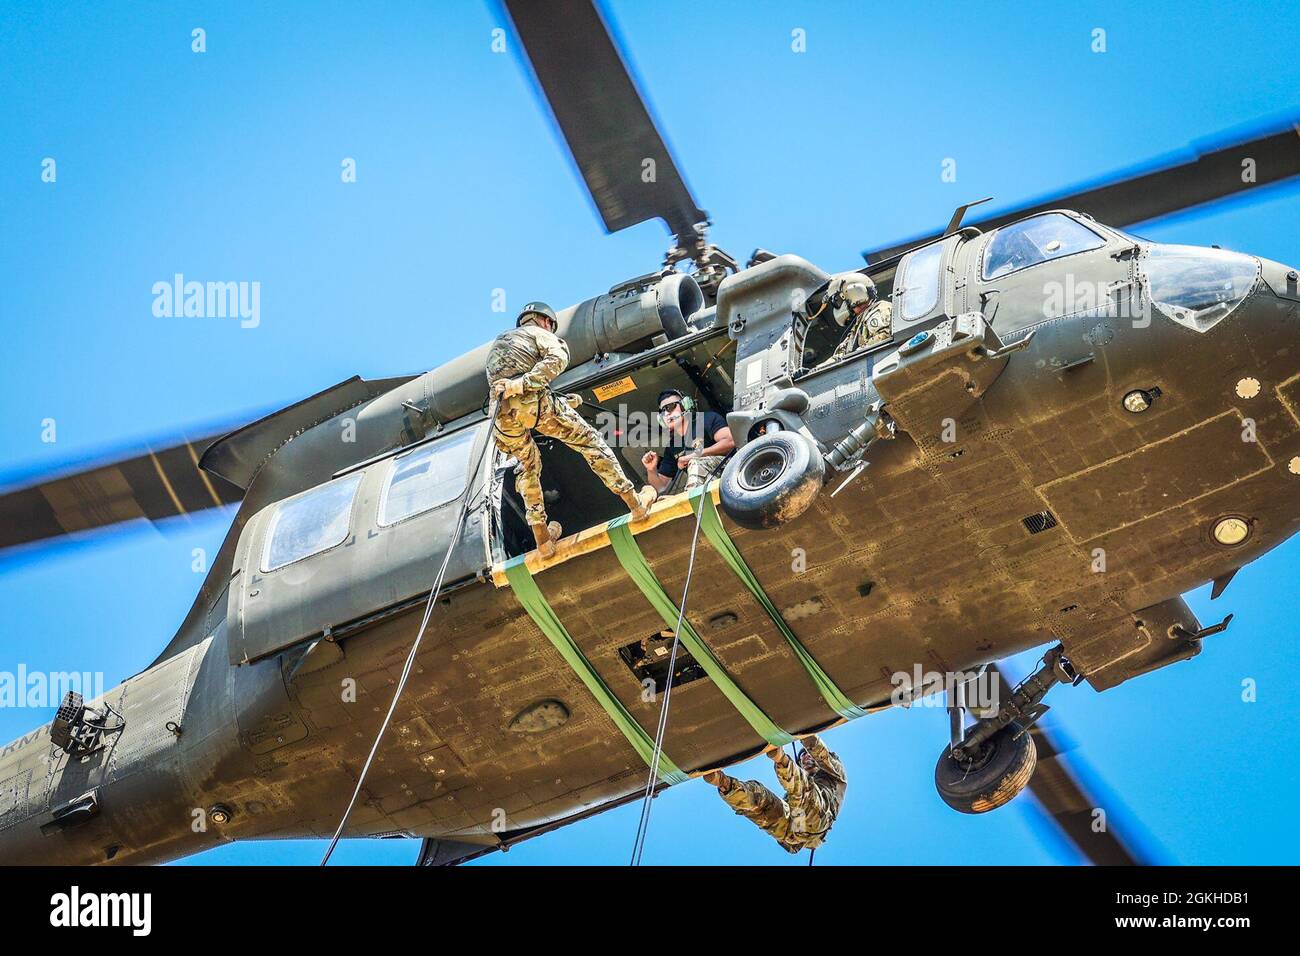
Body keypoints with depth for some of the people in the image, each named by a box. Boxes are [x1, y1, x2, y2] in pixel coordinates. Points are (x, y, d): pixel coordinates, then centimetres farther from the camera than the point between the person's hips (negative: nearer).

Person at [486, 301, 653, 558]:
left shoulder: (498, 342, 36)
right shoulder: (540, 333, 16)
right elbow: (557, 358, -8)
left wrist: (563, 402, 38)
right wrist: (522, 383, -18)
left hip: (502, 413, 5)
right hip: (534, 402, -5)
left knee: (528, 465, 29)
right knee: (590, 441, 14)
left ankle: (543, 538, 23)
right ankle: (634, 502, 16)